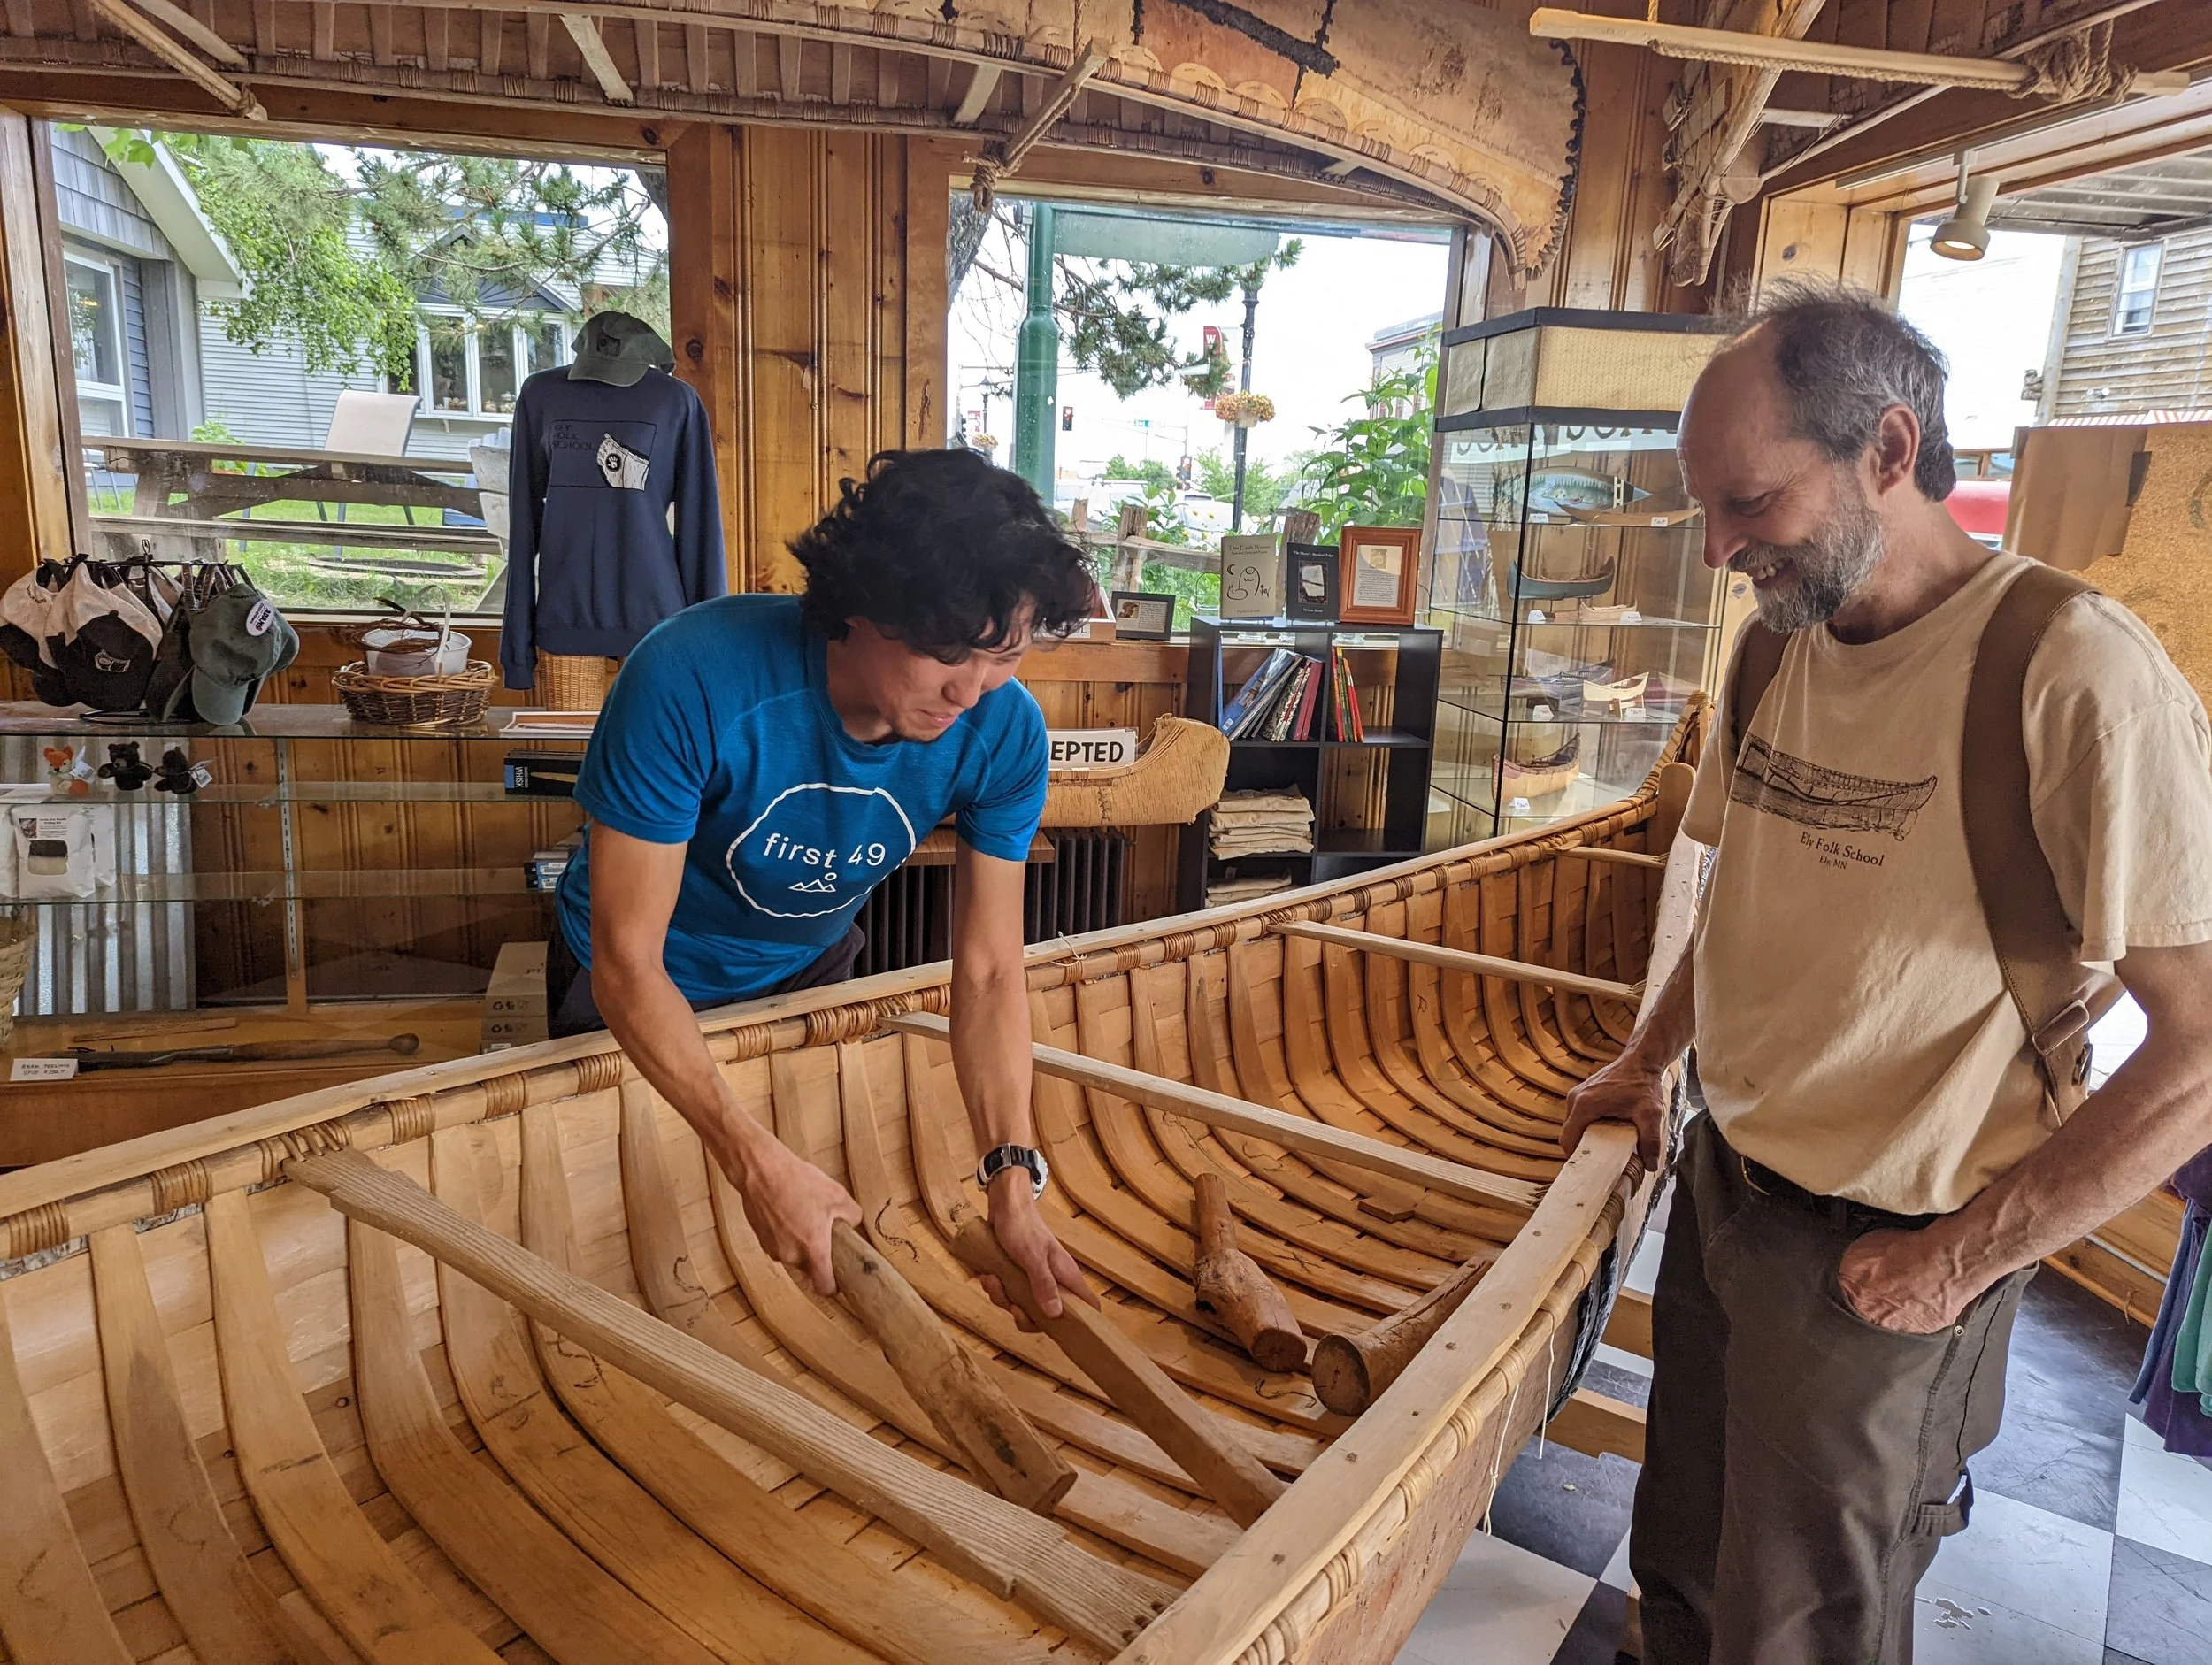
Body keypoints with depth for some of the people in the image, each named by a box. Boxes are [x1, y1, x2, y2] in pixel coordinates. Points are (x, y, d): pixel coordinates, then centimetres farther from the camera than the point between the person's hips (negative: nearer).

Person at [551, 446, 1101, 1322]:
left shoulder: (1004, 732, -28)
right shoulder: (692, 681, -41)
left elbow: (989, 971, -21)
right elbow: (629, 962, -35)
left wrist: (1014, 1181, -30)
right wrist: (759, 1164, -41)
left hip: (808, 970, 4)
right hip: (642, 987, -3)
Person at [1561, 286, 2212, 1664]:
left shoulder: (2077, 676, -21)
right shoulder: (1777, 650, 2)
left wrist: (1961, 1257, -16)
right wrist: (1647, 1061, 14)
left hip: (1879, 1262, -6)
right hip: (1722, 1187, 6)